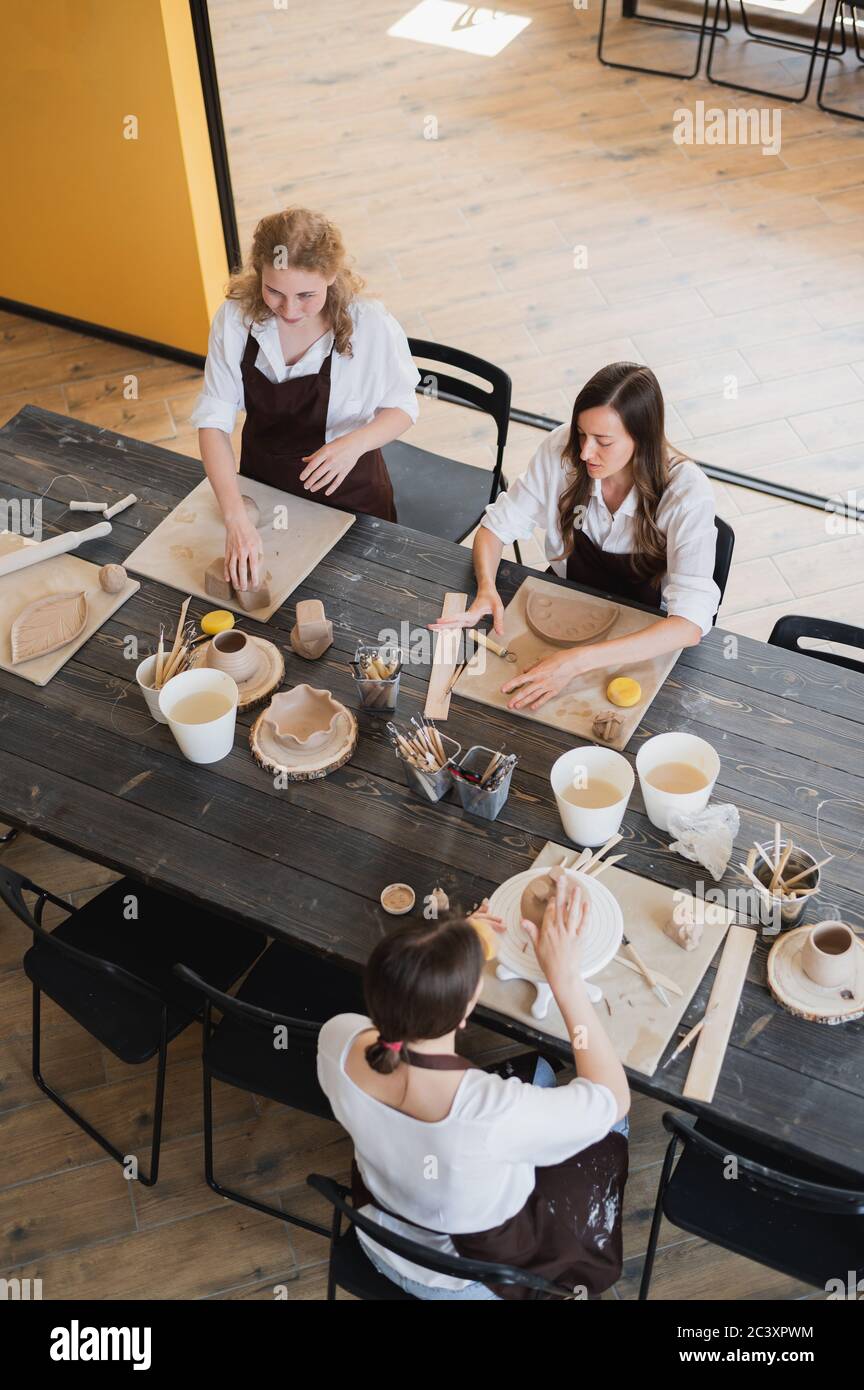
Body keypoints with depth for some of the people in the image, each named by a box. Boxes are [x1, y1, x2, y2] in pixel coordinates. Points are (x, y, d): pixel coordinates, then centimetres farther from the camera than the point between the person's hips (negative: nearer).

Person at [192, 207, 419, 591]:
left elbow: (402, 407, -10)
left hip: (347, 492, -2)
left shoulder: (371, 325, -25)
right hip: (261, 485, 2)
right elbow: (213, 420, -20)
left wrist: (356, 442, -33)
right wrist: (236, 518, -33)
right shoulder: (235, 318, -19)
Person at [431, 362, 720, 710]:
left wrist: (578, 661, -48)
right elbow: (497, 526, -7)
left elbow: (691, 624, -37)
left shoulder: (686, 492, -28)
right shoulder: (562, 448, -18)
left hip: (646, 639, -3)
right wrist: (486, 590, -30)